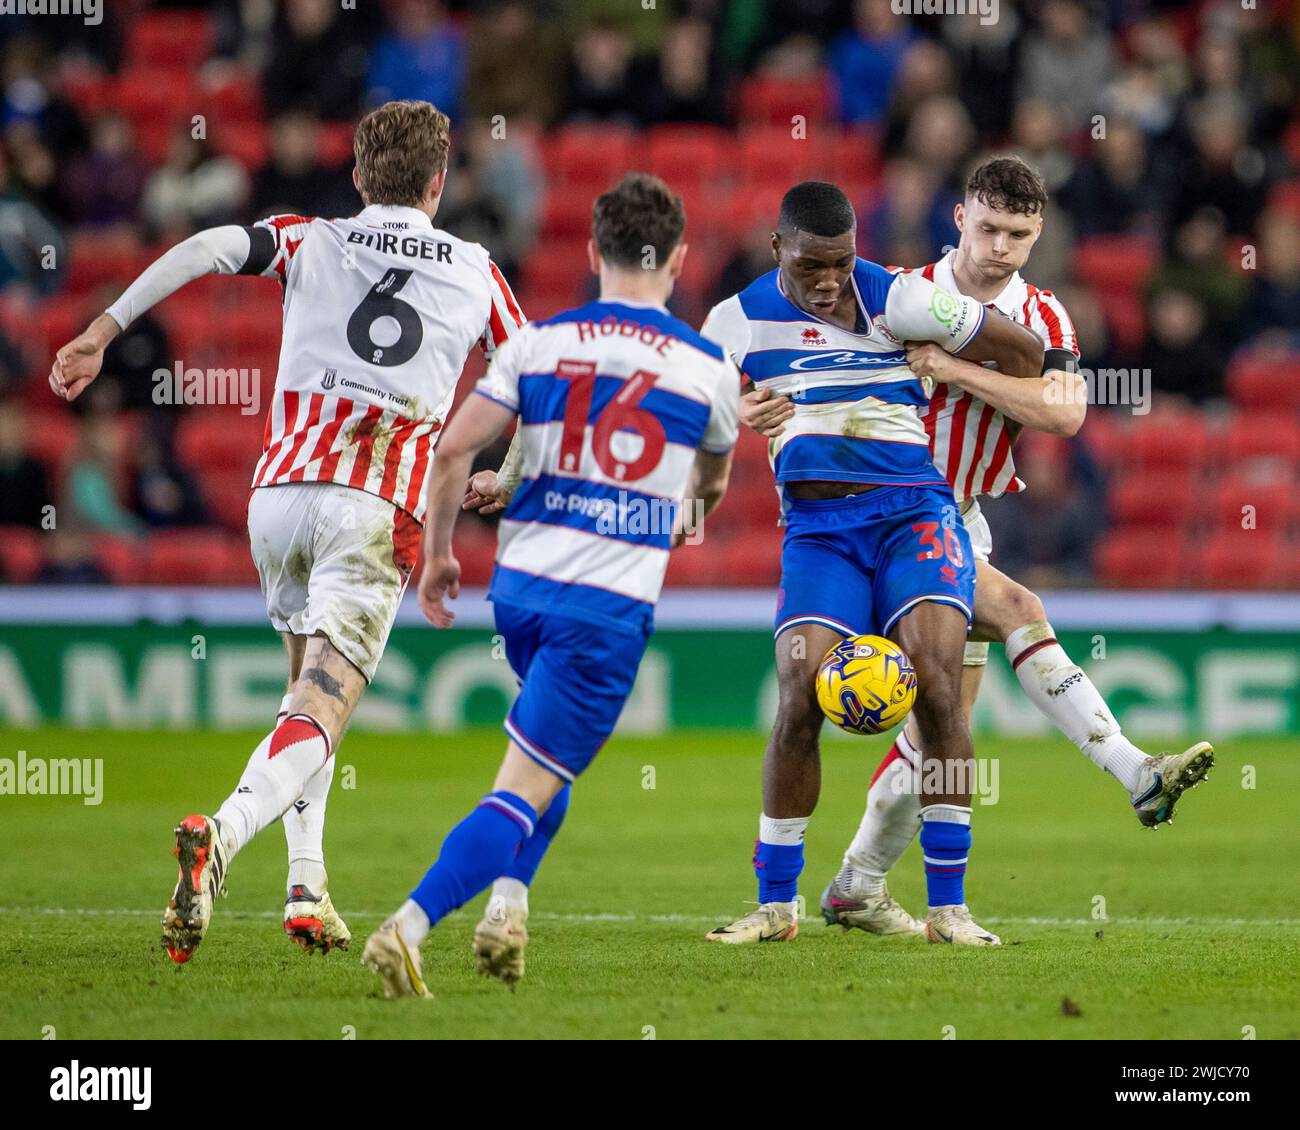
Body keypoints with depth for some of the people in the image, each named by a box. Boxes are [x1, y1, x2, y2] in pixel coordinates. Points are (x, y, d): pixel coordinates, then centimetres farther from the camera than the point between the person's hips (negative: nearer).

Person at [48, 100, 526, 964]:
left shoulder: (312, 243, 12)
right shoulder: (476, 272, 14)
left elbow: (207, 249, -5)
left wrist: (102, 332, -6)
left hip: (279, 494, 3)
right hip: (379, 510, -3)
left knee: (310, 683, 26)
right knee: (320, 716, -13)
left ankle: (307, 886, 17)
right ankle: (222, 837, -42)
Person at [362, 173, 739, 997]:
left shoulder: (539, 342, 3)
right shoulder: (708, 366, 2)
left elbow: (454, 449, -4)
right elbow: (714, 483, 22)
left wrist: (438, 553, 10)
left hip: (520, 587, 4)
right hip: (611, 606, -4)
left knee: (555, 751, 30)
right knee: (526, 793, -5)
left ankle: (508, 905, 17)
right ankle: (410, 926, -22)